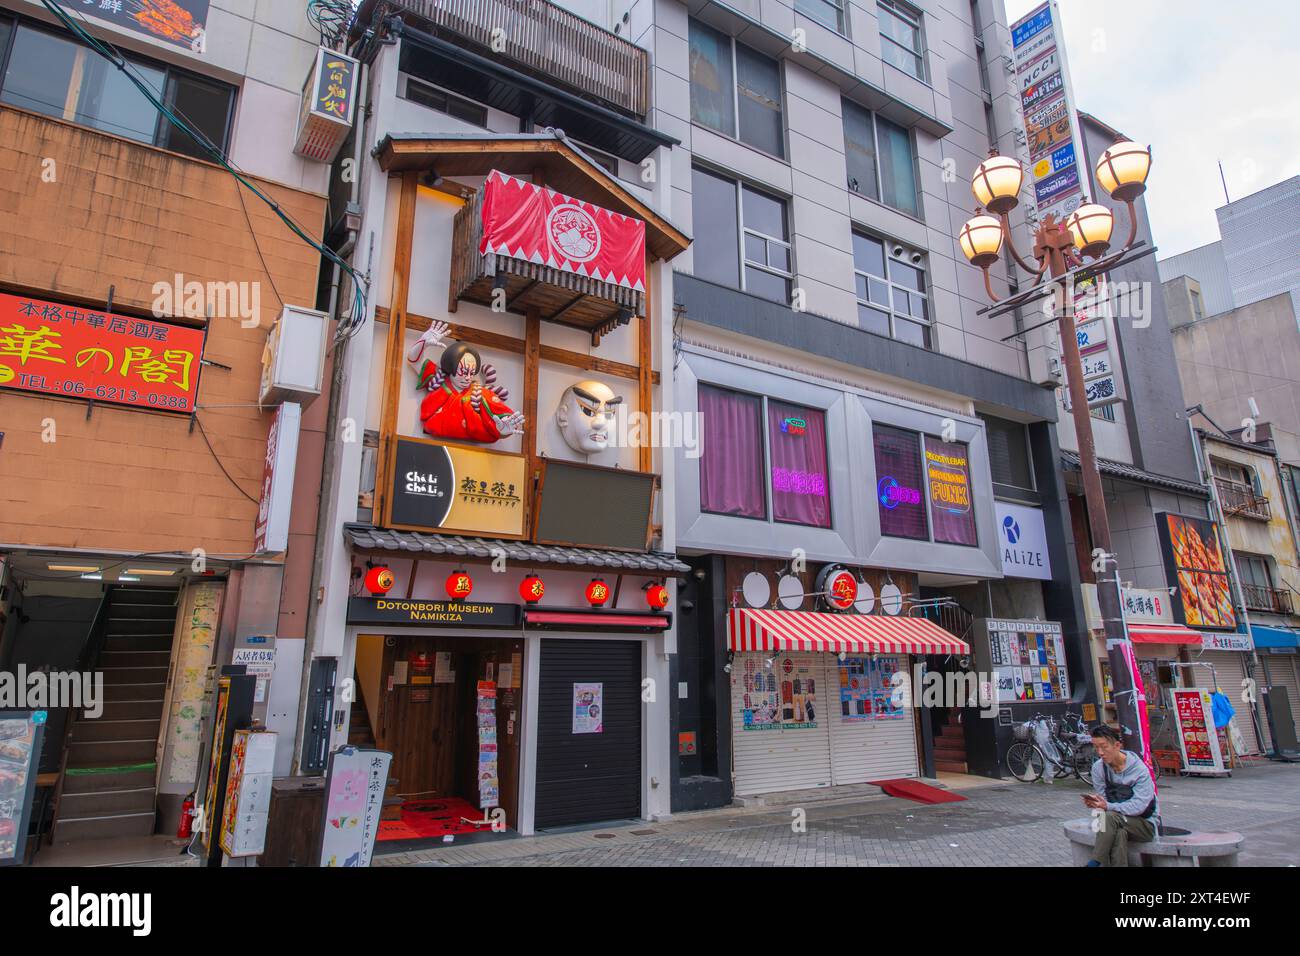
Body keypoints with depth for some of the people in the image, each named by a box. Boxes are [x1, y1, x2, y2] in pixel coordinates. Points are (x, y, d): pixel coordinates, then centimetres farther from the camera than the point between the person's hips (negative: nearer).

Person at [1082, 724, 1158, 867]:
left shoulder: (1139, 769, -15)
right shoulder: (1098, 767, -2)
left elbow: (1138, 806, -24)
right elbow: (1103, 800, -5)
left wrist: (1107, 806, -34)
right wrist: (1095, 803, -30)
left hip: (1145, 824, -3)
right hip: (1117, 823, 3)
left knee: (1111, 817, -33)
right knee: (1120, 834, -34)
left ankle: (1095, 863, -29)